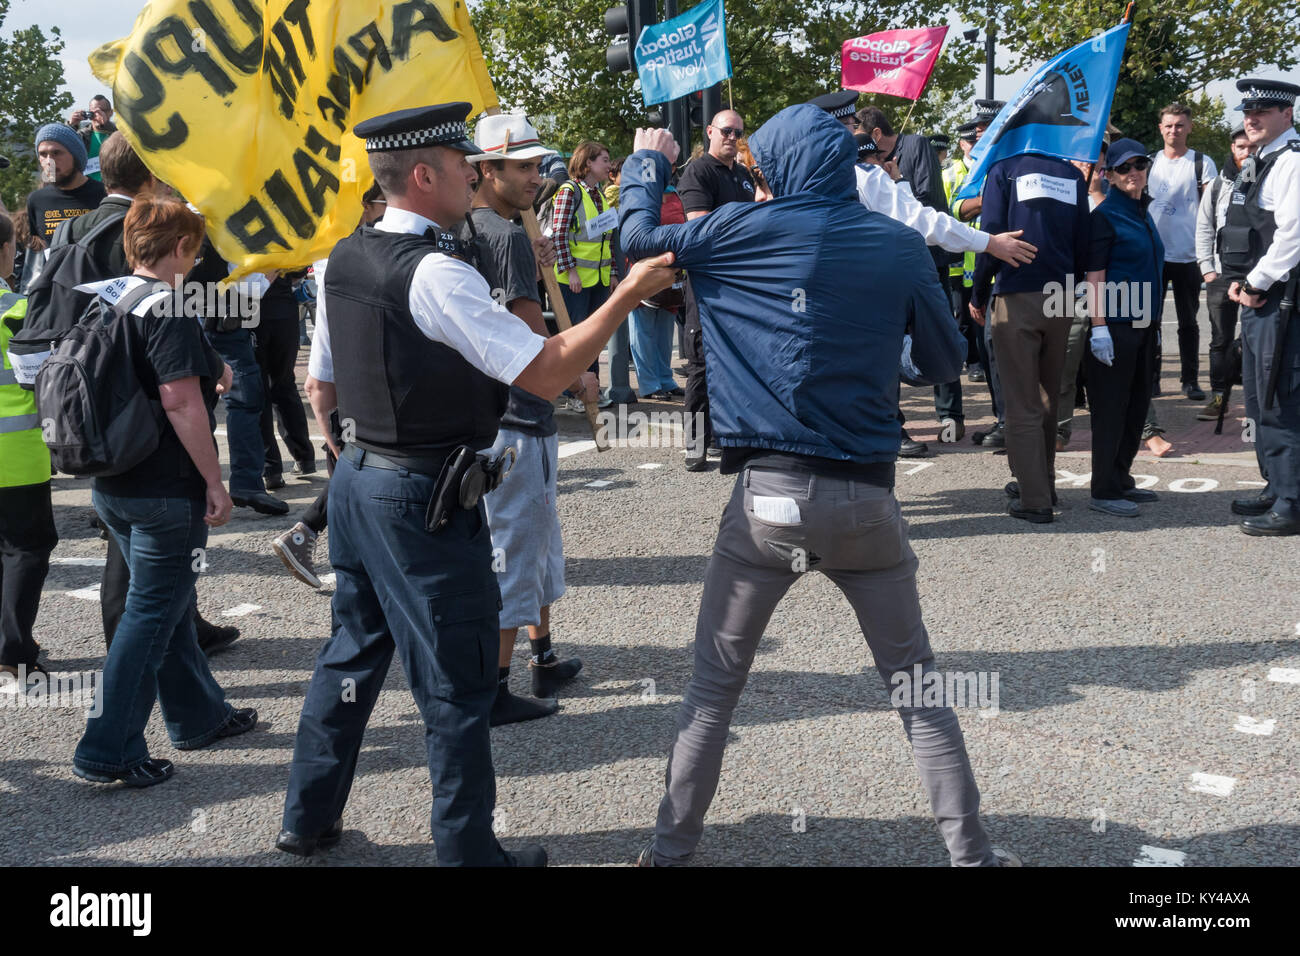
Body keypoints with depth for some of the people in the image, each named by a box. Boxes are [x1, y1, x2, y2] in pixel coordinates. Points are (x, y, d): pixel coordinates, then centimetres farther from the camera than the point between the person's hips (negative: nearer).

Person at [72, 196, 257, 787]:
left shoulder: (102, 299, 10)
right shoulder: (167, 308, -17)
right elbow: (180, 403, -23)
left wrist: (207, 374, 29)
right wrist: (215, 483, -18)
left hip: (112, 486, 9)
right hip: (166, 489, -9)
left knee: (169, 602, 20)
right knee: (151, 612, 0)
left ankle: (199, 716, 34)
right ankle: (107, 753, 3)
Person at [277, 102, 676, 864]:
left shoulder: (344, 259, 6)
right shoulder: (437, 273, -21)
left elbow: (324, 376, 16)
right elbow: (548, 373, -23)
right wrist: (629, 295, -17)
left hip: (358, 479, 9)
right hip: (427, 501, -9)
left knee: (354, 650, 21)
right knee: (458, 683, 4)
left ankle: (309, 816, 33)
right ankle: (469, 851, 17)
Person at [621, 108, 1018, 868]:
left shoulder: (748, 230, -3)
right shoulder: (900, 244, 2)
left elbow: (639, 237, 10)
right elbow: (947, 362, 9)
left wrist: (649, 164, 27)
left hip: (768, 495, -1)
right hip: (867, 499, 1)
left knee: (715, 686, 13)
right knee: (916, 681, 14)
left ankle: (673, 849, 22)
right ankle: (971, 849, 21)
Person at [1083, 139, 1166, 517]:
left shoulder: (1143, 213, 15)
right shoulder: (1105, 215, -9)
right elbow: (1095, 276, -14)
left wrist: (1155, 324, 20)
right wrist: (1098, 328, -21)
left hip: (1143, 325, 8)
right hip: (1116, 326, -8)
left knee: (1137, 405, 13)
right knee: (1111, 408, -4)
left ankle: (1121, 481, 24)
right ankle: (1104, 491, 2)